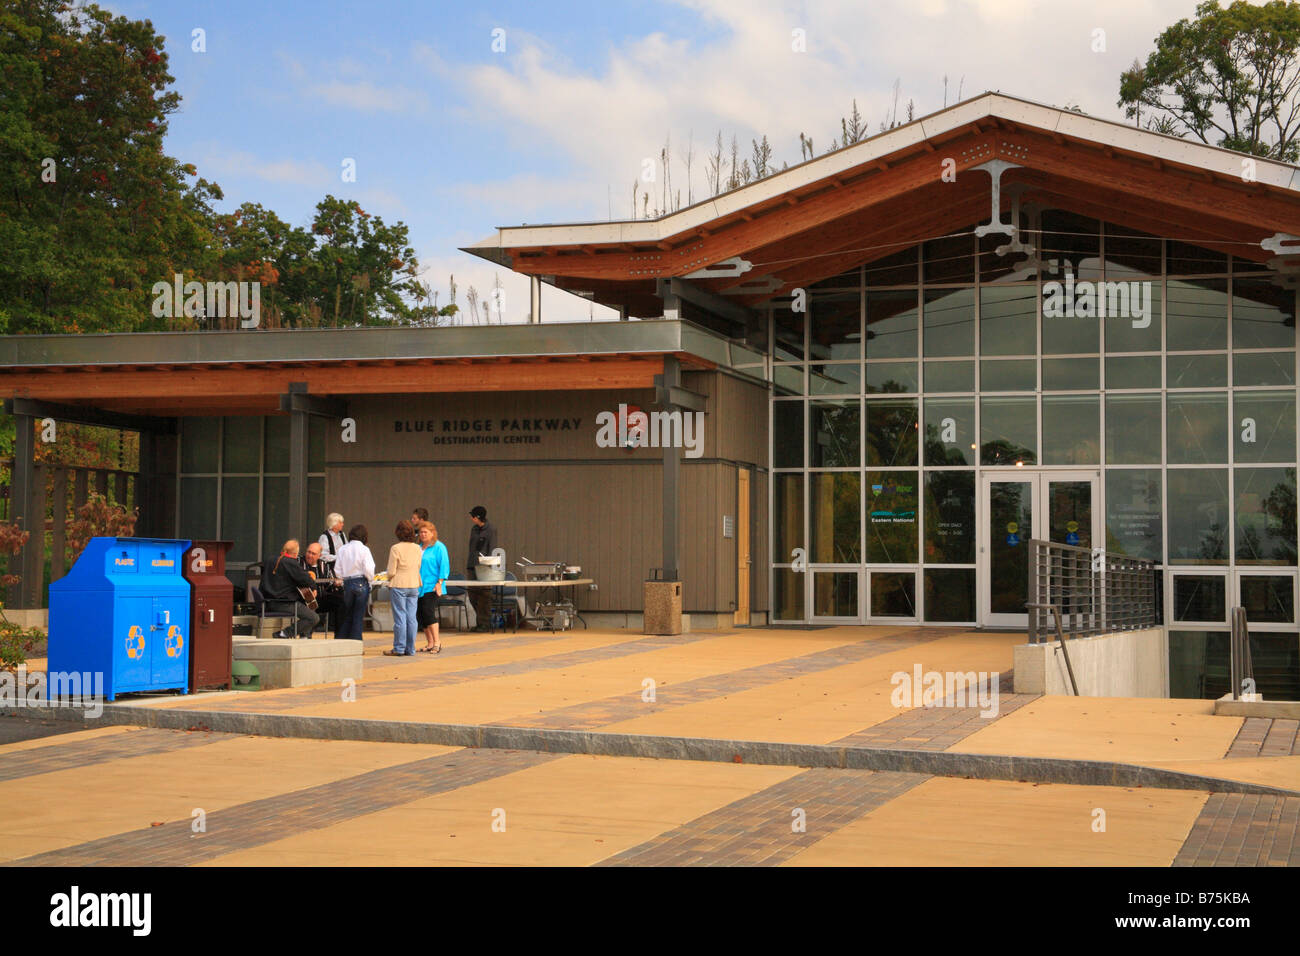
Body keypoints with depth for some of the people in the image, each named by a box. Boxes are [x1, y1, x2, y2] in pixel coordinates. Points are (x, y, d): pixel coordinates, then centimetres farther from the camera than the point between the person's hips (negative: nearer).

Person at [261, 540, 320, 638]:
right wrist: (313, 587, 7)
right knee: (314, 618, -9)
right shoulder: (291, 563, -15)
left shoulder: (269, 561, 10)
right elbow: (306, 579, -15)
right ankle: (285, 634, -16)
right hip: (285, 603, -9)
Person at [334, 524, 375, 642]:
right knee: (358, 617, 3)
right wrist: (370, 579, 7)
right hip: (361, 583, -4)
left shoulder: (342, 550, 4)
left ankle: (338, 642, 10)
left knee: (347, 616, 14)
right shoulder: (364, 549, -7)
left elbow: (337, 571, 5)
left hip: (347, 584, 4)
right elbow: (368, 570, -12)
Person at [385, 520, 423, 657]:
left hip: (398, 586, -5)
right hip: (414, 586, 5)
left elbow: (391, 572, -10)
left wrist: (389, 578, 10)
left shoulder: (395, 548, -12)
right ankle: (410, 649, 9)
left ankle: (399, 649, 1)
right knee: (411, 618, 6)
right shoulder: (417, 548, 3)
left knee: (400, 618, -1)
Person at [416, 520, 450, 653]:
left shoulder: (438, 547, -4)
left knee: (428, 611, -16)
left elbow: (444, 566, -8)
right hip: (419, 587, 7)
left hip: (431, 587, -7)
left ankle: (437, 643, -12)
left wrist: (439, 582, -15)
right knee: (420, 615, 5)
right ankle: (430, 643, 13)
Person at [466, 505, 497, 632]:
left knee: (483, 596, -6)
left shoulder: (490, 530, -5)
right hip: (472, 567, 7)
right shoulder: (474, 530, 15)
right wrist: (468, 564, 15)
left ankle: (485, 624, -1)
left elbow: (492, 550, -8)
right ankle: (479, 622, 16)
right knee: (473, 596, 6)